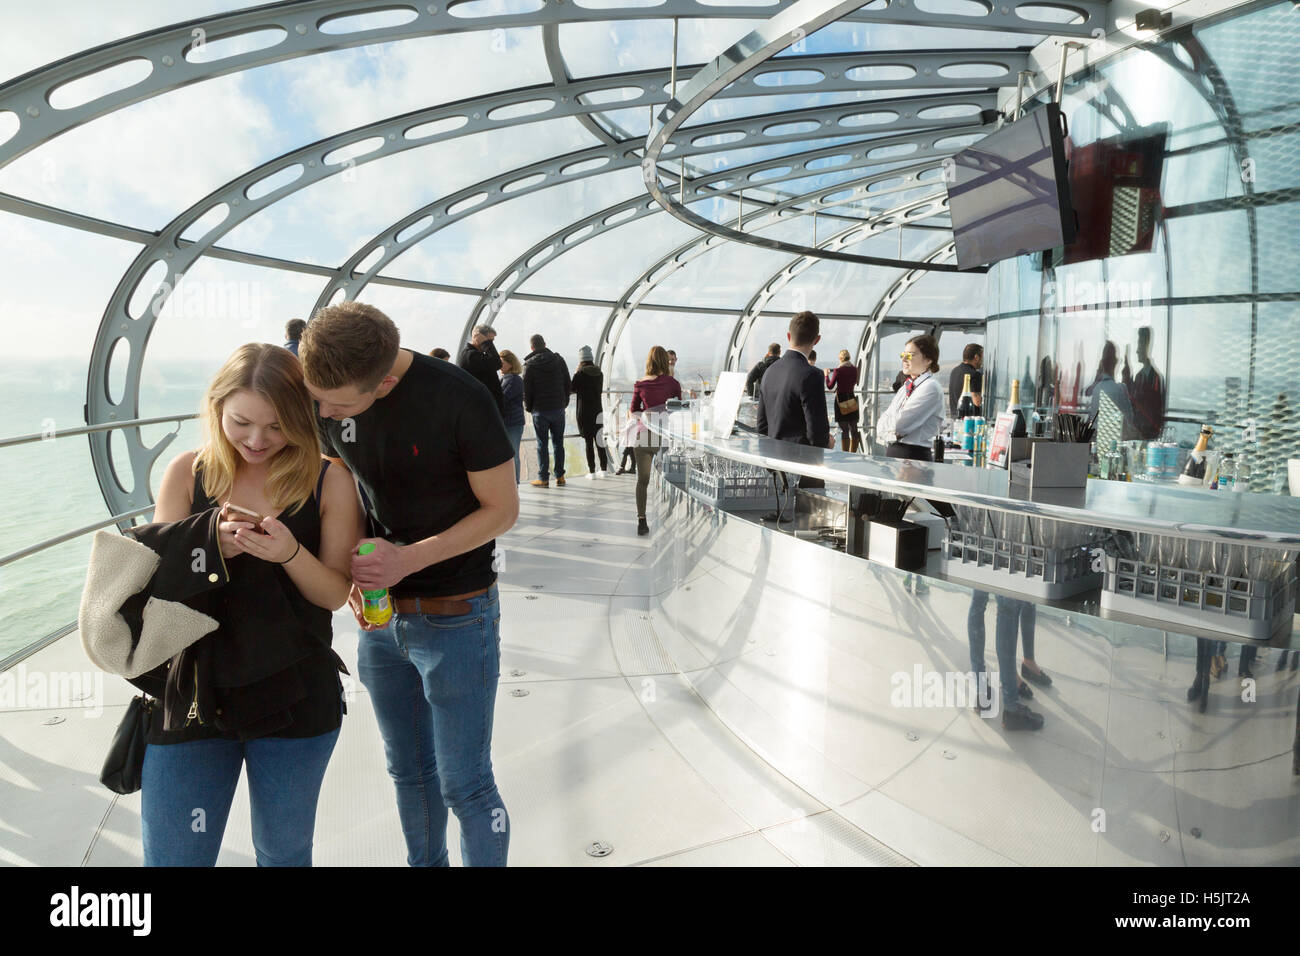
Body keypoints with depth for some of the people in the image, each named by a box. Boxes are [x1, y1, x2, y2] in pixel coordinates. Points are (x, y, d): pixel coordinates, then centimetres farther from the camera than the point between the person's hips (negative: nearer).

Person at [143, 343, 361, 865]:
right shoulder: (188, 473, 0)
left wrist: (289, 553, -22)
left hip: (294, 699, -1)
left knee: (284, 851, 15)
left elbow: (336, 593, -3)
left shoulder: (329, 482, -4)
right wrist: (210, 549, -19)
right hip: (193, 691, 1)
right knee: (172, 855, 7)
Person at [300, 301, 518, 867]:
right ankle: (426, 862, 43)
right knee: (408, 772, 21)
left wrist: (407, 559, -23)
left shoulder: (458, 399, -23)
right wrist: (352, 568, -9)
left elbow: (502, 509, -15)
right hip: (380, 613, 6)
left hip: (455, 615, -5)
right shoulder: (326, 399, -6)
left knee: (465, 787, 4)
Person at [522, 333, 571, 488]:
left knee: (542, 444, 3)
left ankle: (543, 478, 3)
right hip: (558, 408, 3)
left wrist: (528, 407, 8)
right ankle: (559, 476, 14)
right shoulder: (559, 360, 3)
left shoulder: (530, 364, -6)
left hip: (540, 410, -3)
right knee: (558, 443, 11)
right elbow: (568, 384, 6)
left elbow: (526, 389, -6)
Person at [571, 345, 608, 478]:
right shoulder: (600, 373, 4)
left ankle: (592, 471, 2)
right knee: (599, 441, 10)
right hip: (598, 411, 4)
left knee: (588, 442, 0)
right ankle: (604, 469, 13)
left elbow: (572, 389, 0)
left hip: (584, 412, -4)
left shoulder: (580, 374, -11)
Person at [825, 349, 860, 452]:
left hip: (841, 399, -4)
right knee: (854, 430, 10)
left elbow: (830, 387, -5)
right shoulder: (855, 369, 2)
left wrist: (826, 375, 9)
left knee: (844, 430, -4)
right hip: (852, 399, 4)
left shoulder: (837, 370, -10)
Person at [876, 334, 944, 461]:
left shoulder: (931, 387, -10)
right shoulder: (906, 386, 17)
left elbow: (900, 425, -17)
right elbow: (881, 425, 11)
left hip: (913, 456, -8)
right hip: (891, 452, 8)